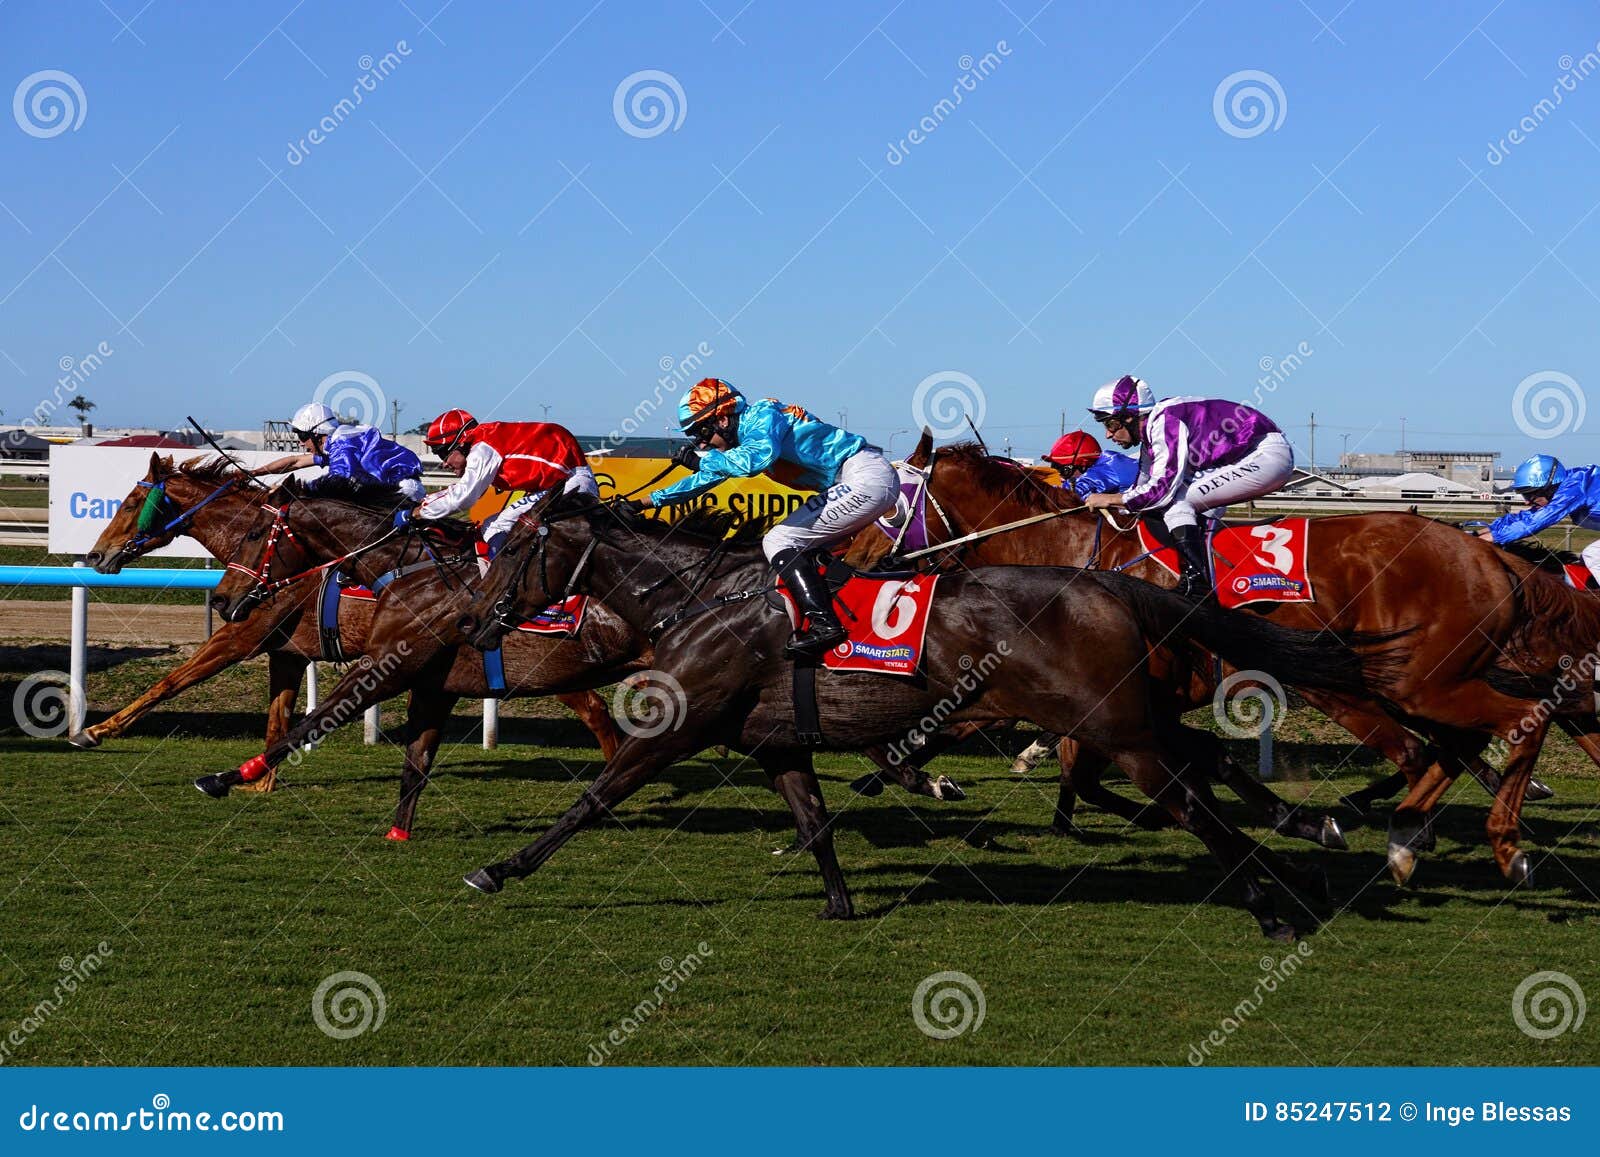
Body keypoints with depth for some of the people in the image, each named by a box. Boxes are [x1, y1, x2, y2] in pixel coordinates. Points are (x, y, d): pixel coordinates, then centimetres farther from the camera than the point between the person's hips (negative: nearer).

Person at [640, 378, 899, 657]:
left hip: (864, 477, -10)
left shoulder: (760, 415, -8)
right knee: (801, 551, 17)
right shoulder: (740, 441, 20)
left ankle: (821, 622, -21)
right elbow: (705, 478, 31)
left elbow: (759, 456, -29)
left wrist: (701, 460, -18)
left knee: (778, 542, -10)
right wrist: (646, 502, 32)